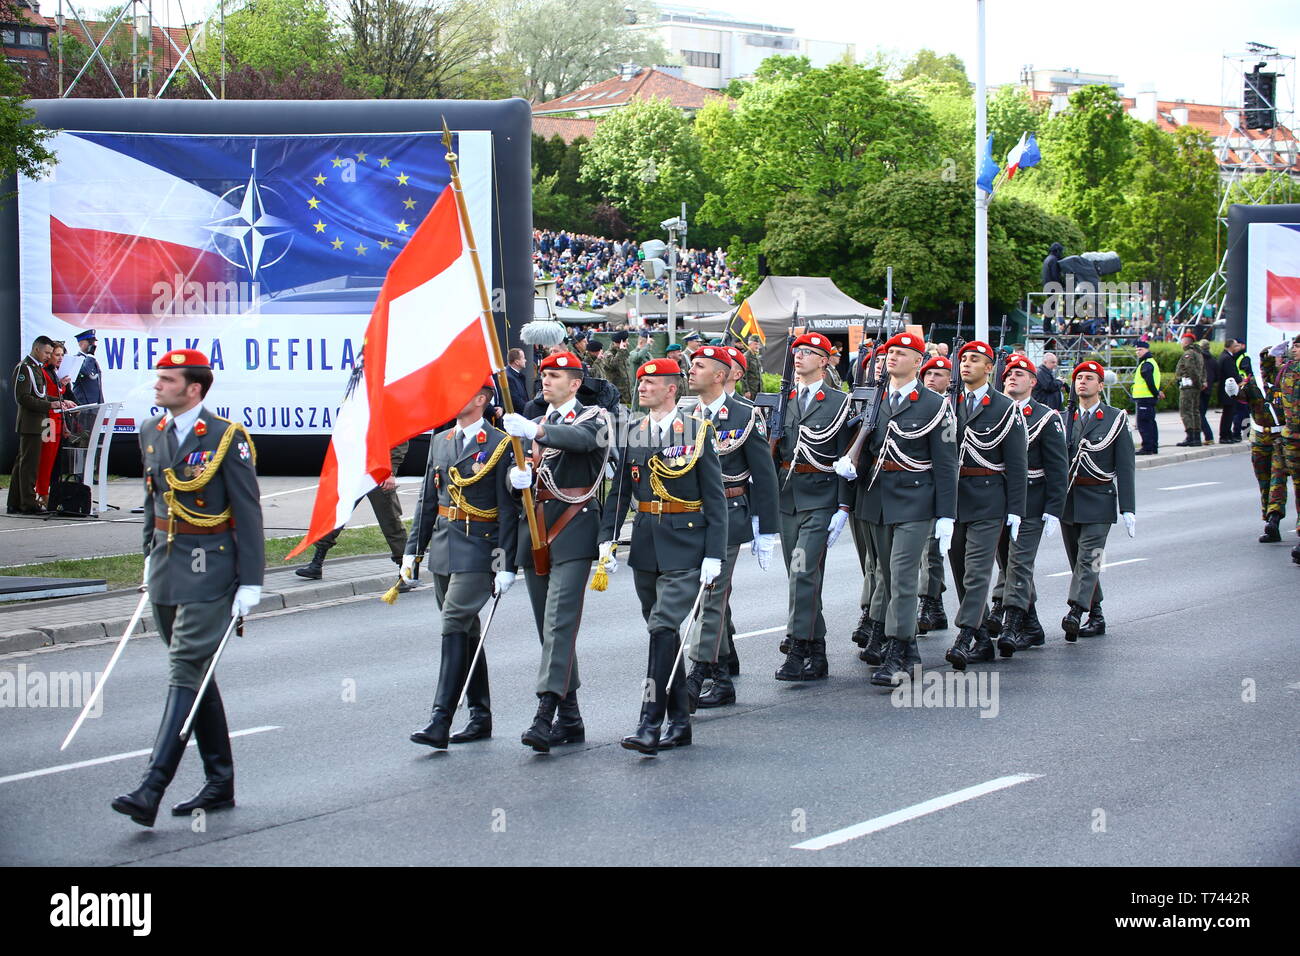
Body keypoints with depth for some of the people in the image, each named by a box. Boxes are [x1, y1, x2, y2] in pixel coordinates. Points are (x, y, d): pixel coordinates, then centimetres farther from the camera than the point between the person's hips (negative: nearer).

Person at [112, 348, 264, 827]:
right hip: (167, 569, 8)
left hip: (208, 572, -8)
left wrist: (250, 584, -13)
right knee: (197, 677, 13)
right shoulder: (151, 432, 8)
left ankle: (150, 791, -19)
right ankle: (219, 783, 22)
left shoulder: (226, 438, -12)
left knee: (186, 673, -11)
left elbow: (248, 513, -11)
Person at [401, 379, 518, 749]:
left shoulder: (499, 445, -7)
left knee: (455, 625, -15)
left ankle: (440, 722, -17)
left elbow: (509, 509, -10)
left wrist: (506, 565, -14)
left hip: (478, 551, -7)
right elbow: (428, 500, 19)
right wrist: (412, 551, 14)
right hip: (444, 549, 7)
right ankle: (480, 716, 20)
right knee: (466, 633, 12)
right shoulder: (440, 442, 14)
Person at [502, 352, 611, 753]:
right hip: (534, 529, 7)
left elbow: (583, 438, -22)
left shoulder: (593, 417, 1)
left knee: (560, 621, -17)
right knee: (548, 626, 8)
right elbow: (515, 470, 13)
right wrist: (518, 476, -12)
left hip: (573, 528, -7)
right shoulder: (533, 424, 21)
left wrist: (535, 431, -36)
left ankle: (545, 715, -26)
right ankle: (569, 719, 14)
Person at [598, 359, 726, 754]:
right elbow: (620, 490, 12)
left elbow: (715, 498, -5)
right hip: (646, 543, 6)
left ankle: (650, 724, -15)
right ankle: (680, 721, 18)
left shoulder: (697, 432, -5)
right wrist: (607, 539, 1)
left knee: (664, 627, -14)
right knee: (661, 631, 10)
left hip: (684, 545, -6)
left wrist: (714, 555, -10)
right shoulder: (634, 432, 9)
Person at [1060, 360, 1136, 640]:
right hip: (1067, 499, 5)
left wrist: (1128, 509, -9)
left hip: (1098, 500, -5)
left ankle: (1075, 612, -25)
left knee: (1088, 558, -15)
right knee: (1078, 561, 8)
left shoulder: (1116, 419, 1)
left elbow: (1125, 467, -3)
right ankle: (1096, 617, 17)